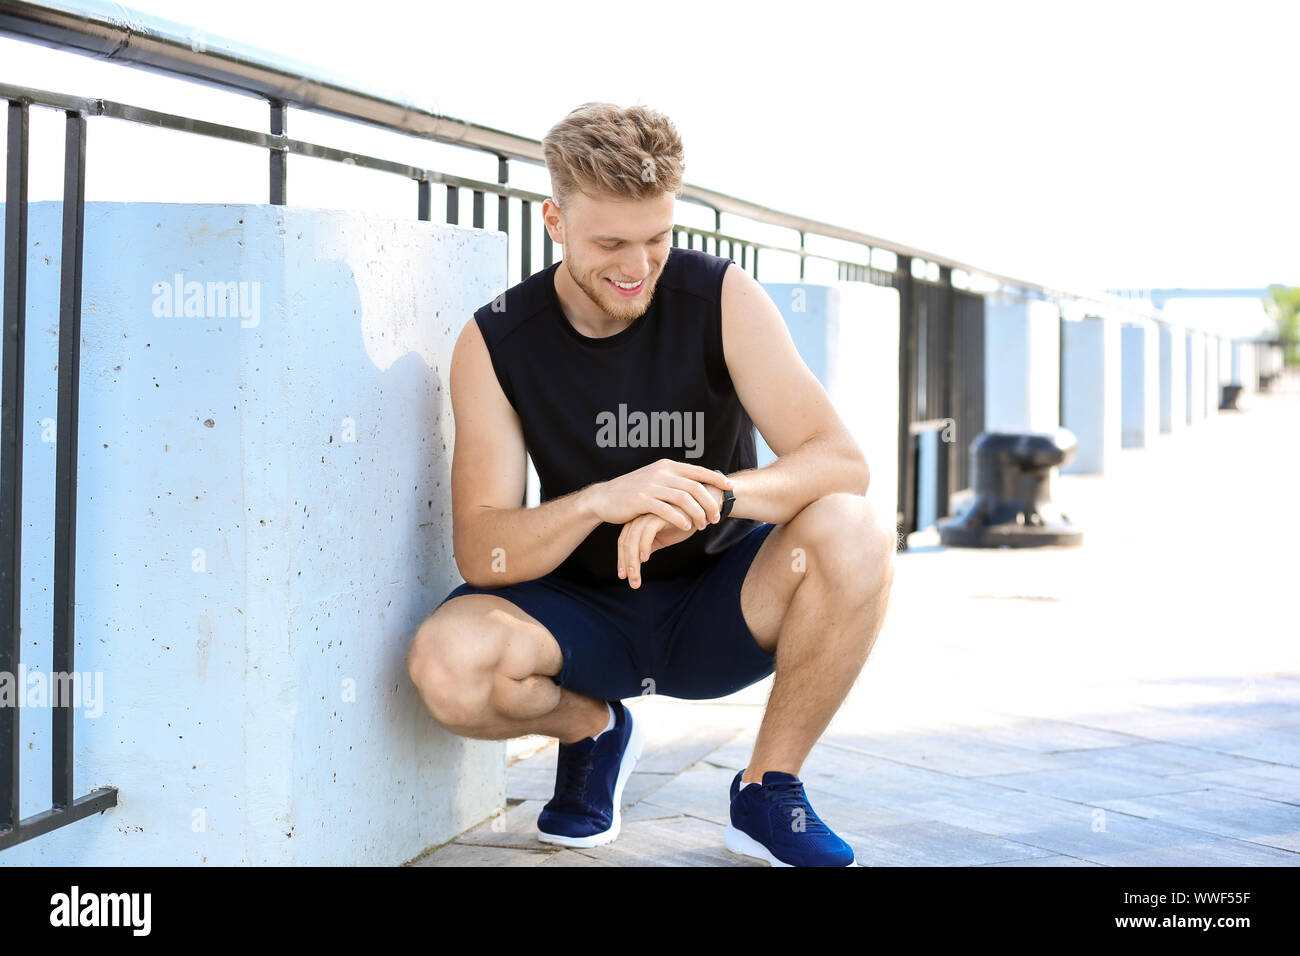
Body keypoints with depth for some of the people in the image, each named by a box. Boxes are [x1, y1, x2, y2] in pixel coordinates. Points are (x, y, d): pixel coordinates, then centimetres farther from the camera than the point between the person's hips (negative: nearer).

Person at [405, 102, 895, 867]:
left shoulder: (723, 299, -12)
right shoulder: (495, 344, -11)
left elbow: (841, 462, -20)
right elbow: (479, 551, -17)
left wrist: (709, 497, -40)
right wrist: (601, 500, -37)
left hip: (718, 605, 0)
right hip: (585, 617, 0)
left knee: (855, 533, -31)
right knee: (448, 661, -32)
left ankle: (769, 790, -8)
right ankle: (591, 729, 5)